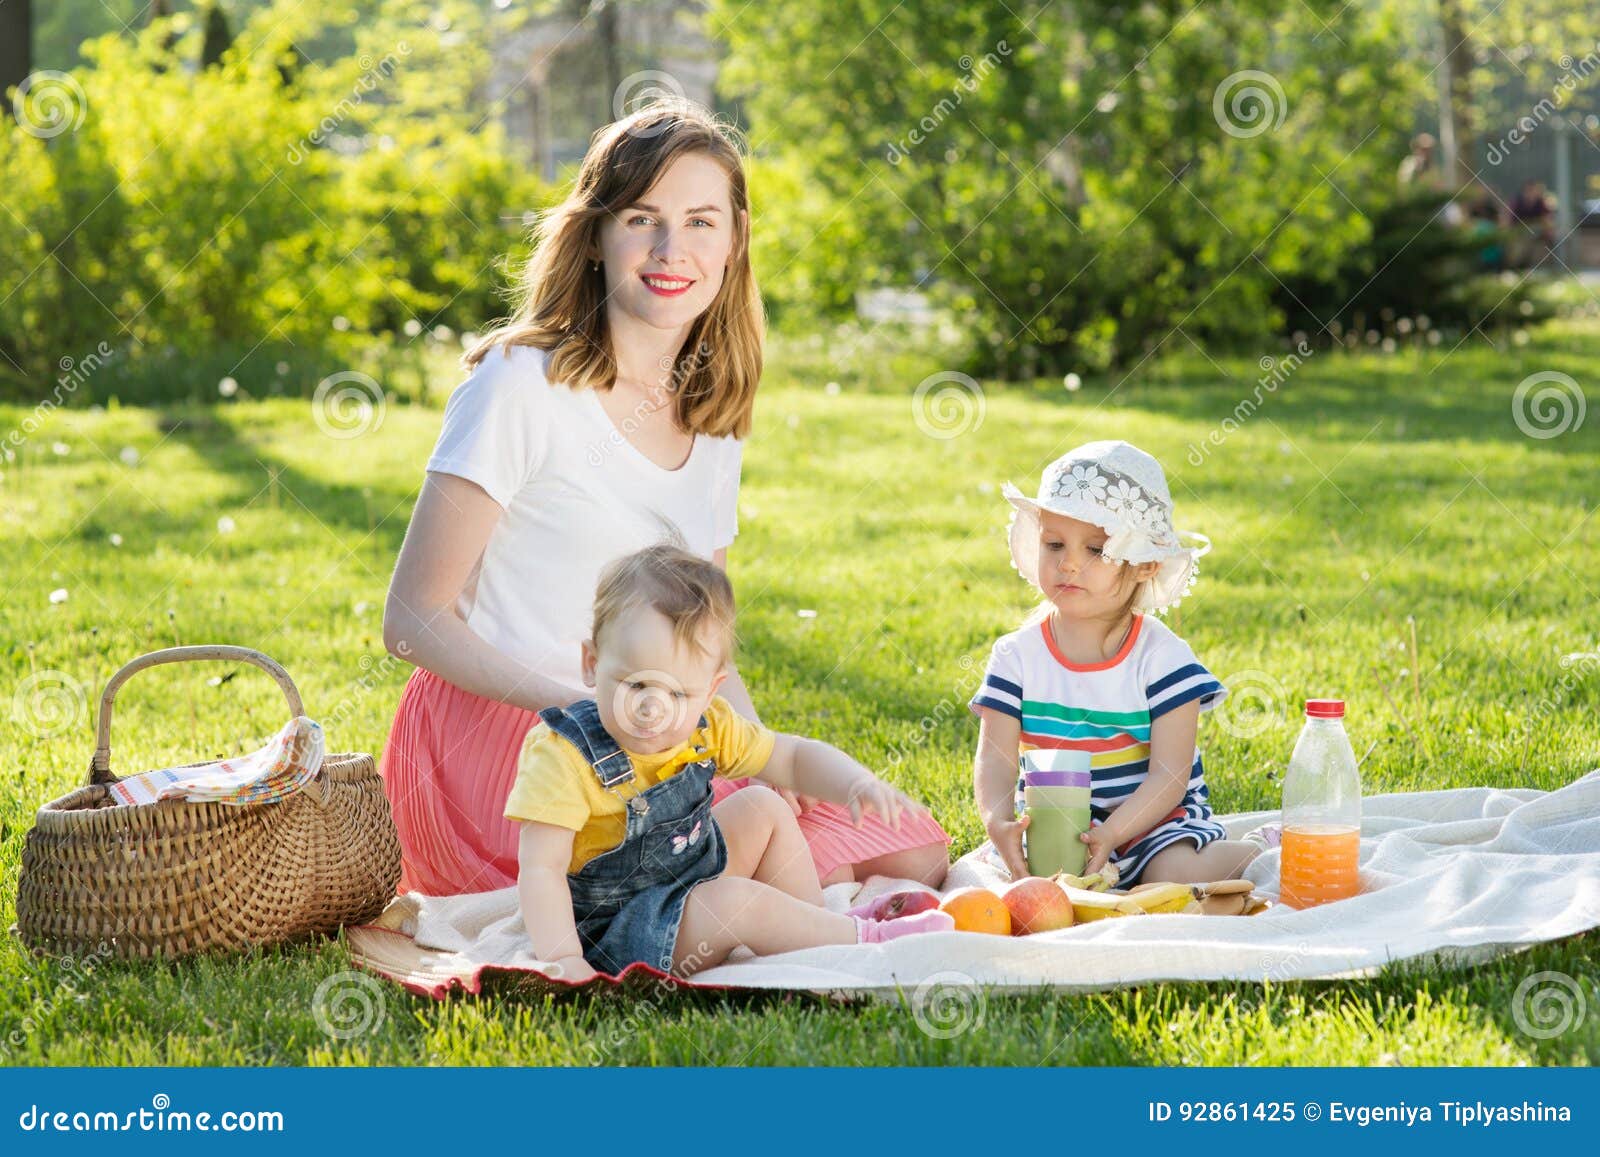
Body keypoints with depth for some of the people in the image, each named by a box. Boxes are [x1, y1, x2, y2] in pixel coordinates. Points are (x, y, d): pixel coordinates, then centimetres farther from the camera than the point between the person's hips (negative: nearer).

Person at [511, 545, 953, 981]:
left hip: (693, 888, 8)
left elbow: (794, 757, 4)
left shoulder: (705, 729, -6)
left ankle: (814, 933, 15)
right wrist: (564, 961, -41)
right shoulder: (563, 755, -27)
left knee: (763, 810, 8)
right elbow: (540, 868, -29)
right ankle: (865, 940, -6)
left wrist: (859, 784, -16)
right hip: (611, 934, -8)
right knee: (733, 900, -26)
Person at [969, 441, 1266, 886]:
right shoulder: (1016, 655, -2)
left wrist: (1109, 836, -32)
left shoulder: (1162, 656, -9)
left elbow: (1170, 774, -15)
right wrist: (999, 822, -33)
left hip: (1153, 815, -1)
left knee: (1178, 873, -29)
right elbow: (995, 758, -9)